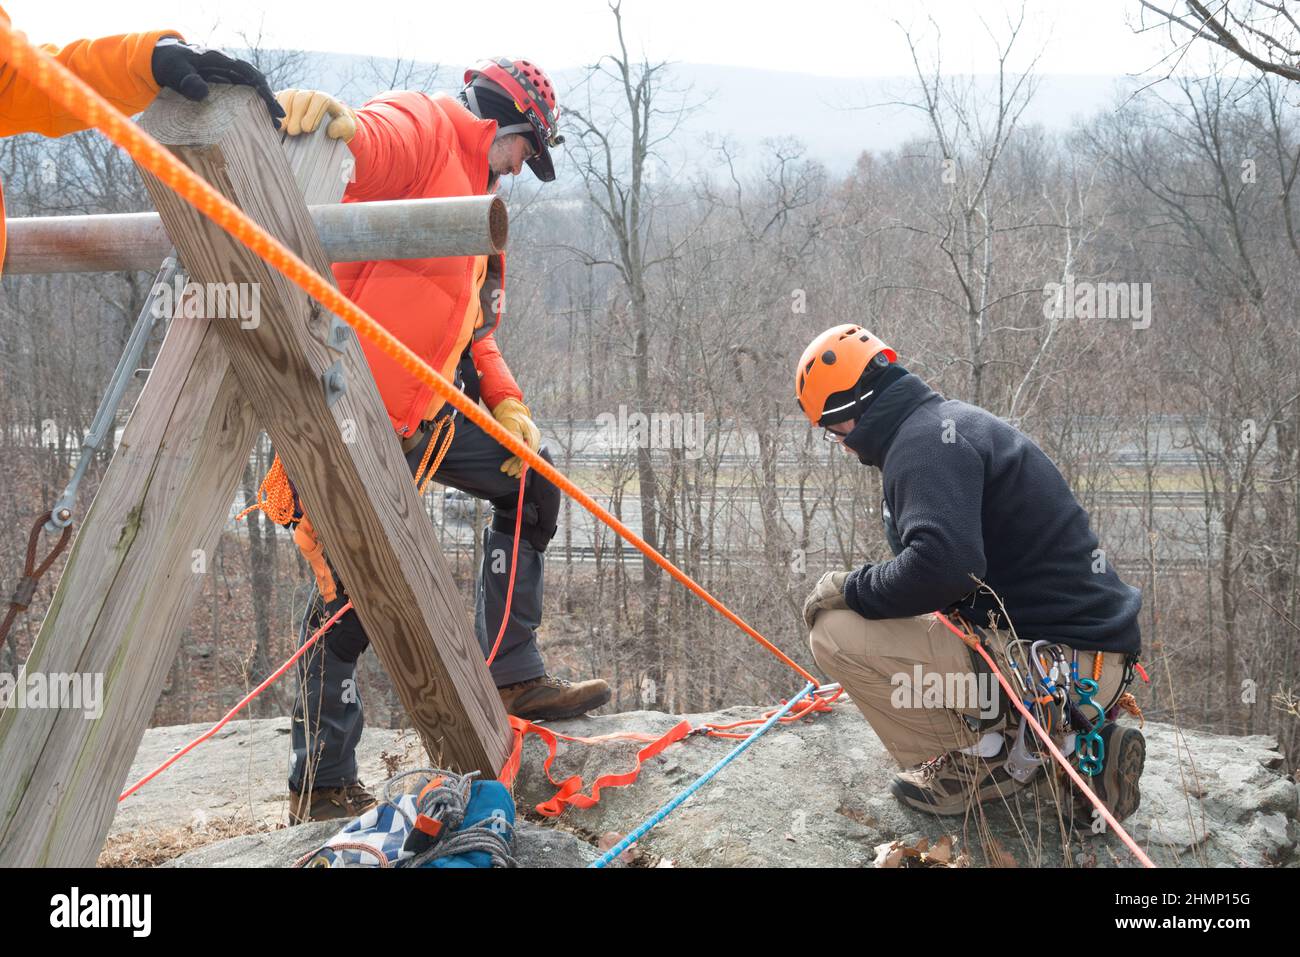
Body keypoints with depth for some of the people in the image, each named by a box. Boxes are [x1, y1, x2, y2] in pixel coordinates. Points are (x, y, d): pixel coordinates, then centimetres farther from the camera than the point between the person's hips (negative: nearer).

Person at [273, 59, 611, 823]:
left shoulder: (474, 195, 26)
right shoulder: (420, 128, -4)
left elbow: (473, 325, 24)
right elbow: (365, 143, -28)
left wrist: (506, 404, 10)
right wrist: (328, 121, -51)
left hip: (430, 406, 10)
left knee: (531, 481, 16)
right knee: (355, 593, -5)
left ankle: (515, 676, 19)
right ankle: (322, 787, 7)